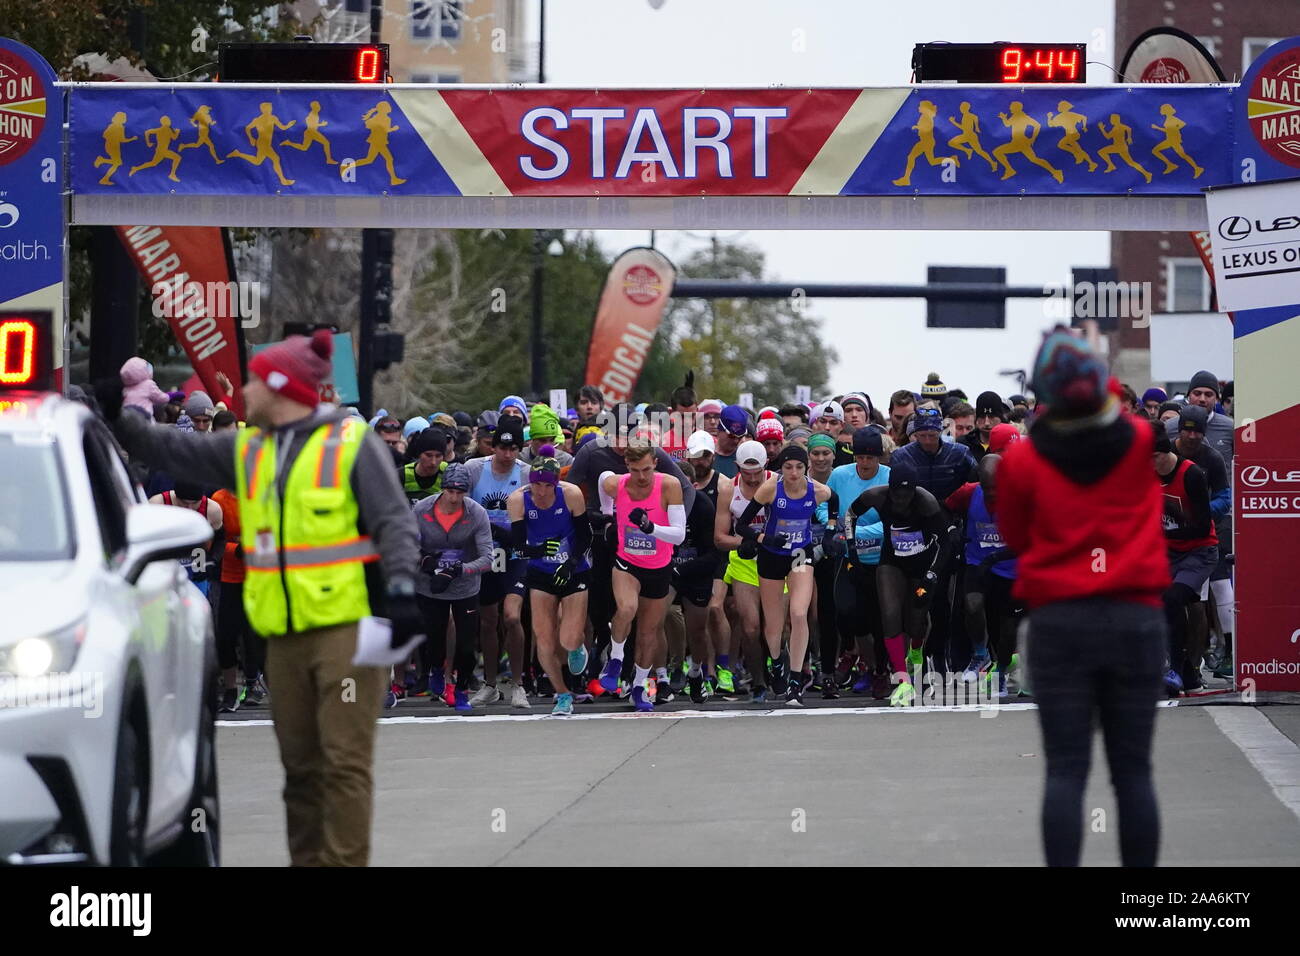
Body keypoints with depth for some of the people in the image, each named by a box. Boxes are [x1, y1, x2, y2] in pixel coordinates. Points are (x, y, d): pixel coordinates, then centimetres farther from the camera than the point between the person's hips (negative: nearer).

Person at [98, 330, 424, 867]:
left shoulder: (351, 444, -3)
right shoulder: (246, 449, 16)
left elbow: (394, 522, -6)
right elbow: (173, 451, 21)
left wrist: (401, 590, -18)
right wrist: (116, 420, 11)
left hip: (345, 627, -6)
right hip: (284, 636, 7)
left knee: (345, 759, -9)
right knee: (300, 763, 10)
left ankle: (345, 862, -10)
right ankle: (307, 861, 15)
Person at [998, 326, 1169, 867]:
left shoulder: (1022, 461, -4)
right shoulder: (1141, 443, 0)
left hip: (1059, 623, -1)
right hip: (1136, 619, 1)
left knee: (1066, 771, -1)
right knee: (1133, 771, 4)